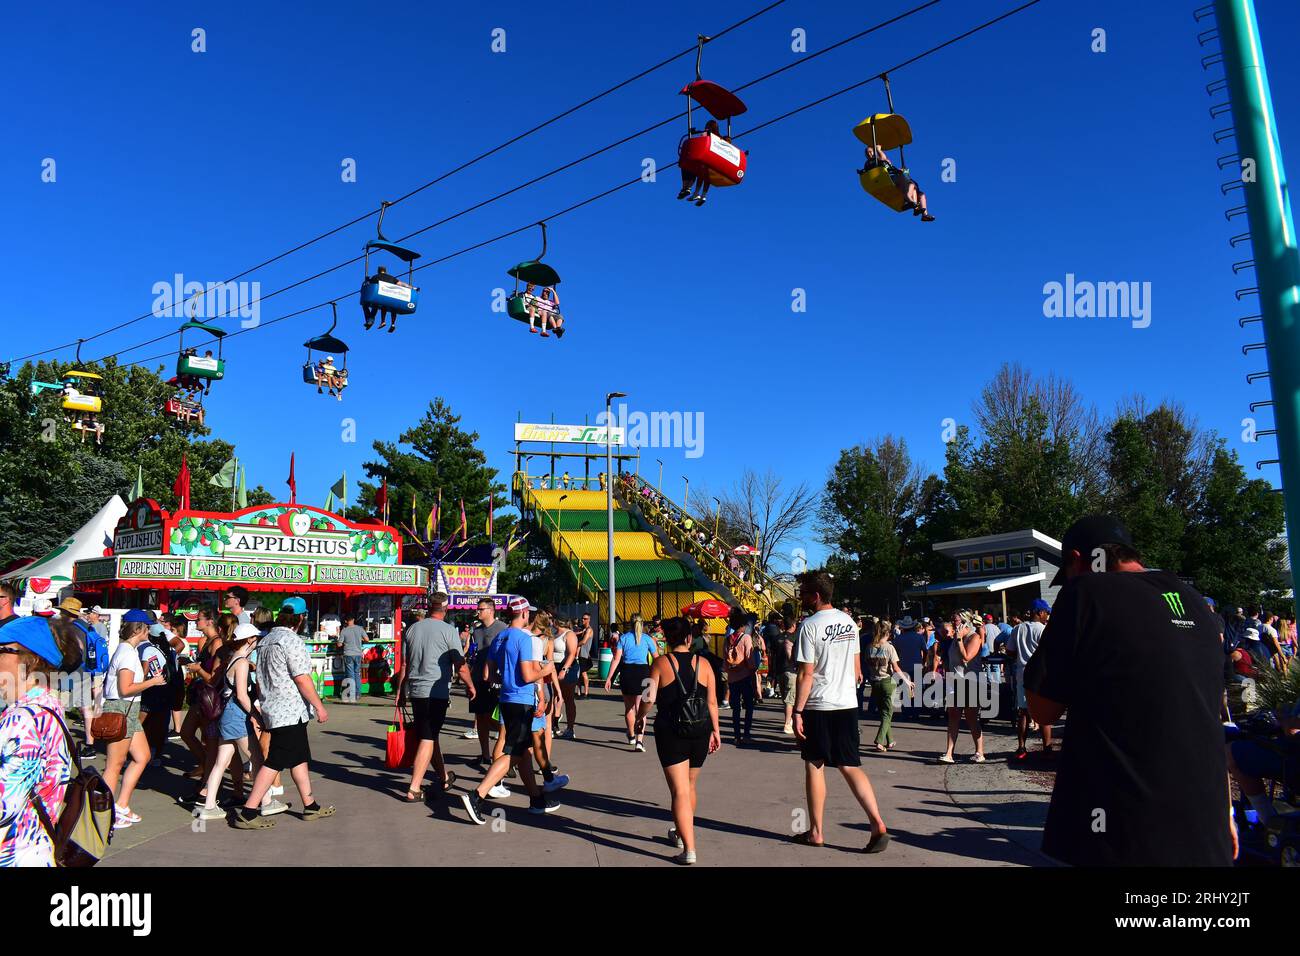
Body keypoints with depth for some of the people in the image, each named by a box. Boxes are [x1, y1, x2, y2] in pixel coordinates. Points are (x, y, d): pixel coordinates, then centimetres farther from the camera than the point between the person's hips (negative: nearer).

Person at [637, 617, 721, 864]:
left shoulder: (660, 663, -5)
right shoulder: (703, 664, 2)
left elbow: (649, 699, -10)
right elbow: (712, 702, 3)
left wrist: (639, 716, 9)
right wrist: (715, 731, 14)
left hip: (670, 732, -4)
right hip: (700, 731, 4)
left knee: (679, 791, -3)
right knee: (690, 787, 22)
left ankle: (689, 849, -10)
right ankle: (680, 834, 39)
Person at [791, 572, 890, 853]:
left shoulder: (810, 625, -13)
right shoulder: (848, 622, 7)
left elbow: (806, 674, -15)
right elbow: (857, 668, 13)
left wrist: (798, 711, -11)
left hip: (818, 706, -6)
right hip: (847, 704, 6)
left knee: (815, 766, 7)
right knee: (850, 766, 10)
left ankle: (816, 831, 15)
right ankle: (877, 823, -3)